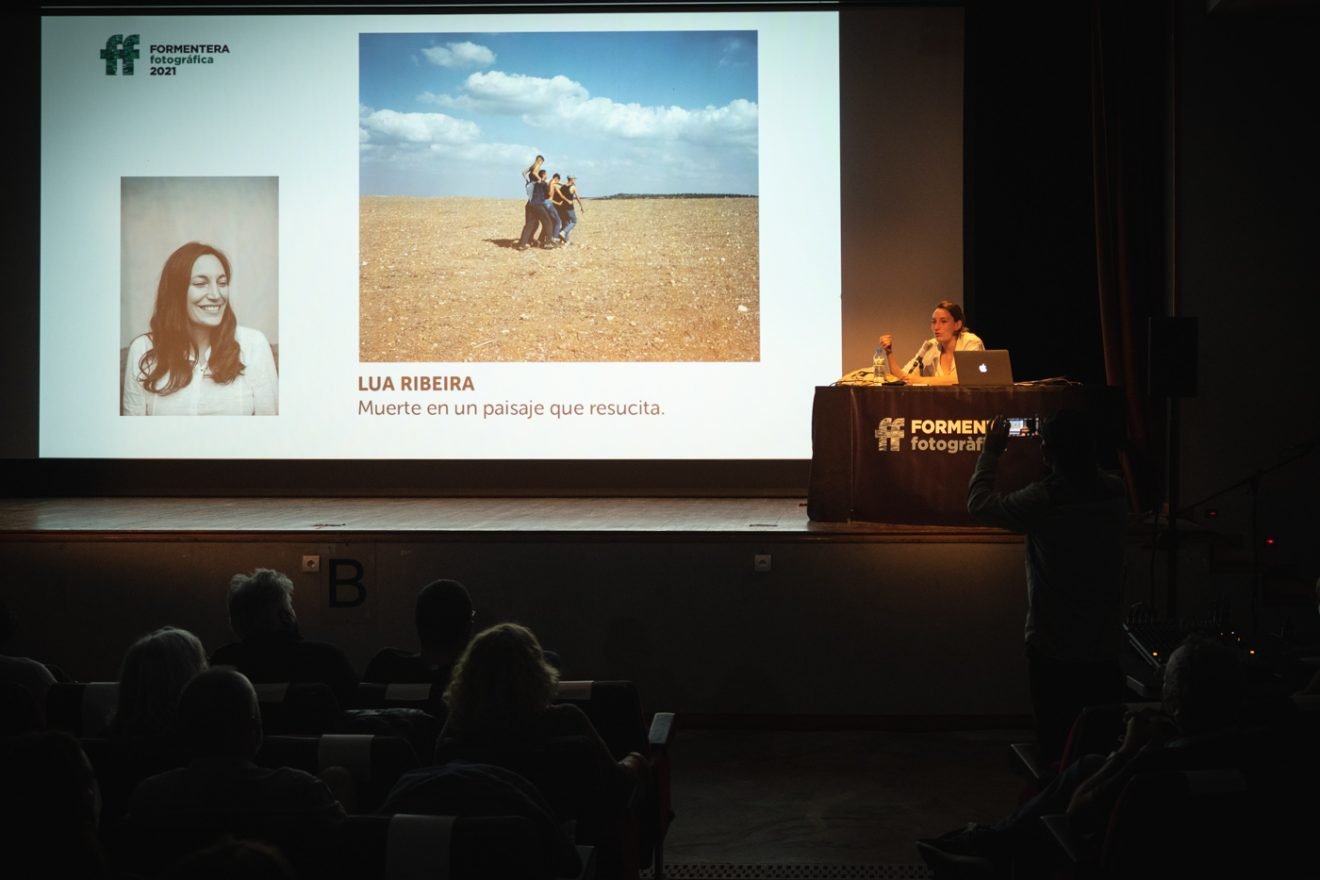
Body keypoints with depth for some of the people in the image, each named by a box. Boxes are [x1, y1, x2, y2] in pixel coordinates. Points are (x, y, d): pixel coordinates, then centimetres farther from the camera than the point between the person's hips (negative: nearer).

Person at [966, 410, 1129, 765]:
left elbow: (979, 502, -4)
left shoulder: (1042, 500, -19)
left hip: (1053, 652, -4)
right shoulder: (1115, 493, -5)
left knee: (1057, 743, 7)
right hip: (1105, 649, 4)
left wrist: (991, 452, 8)